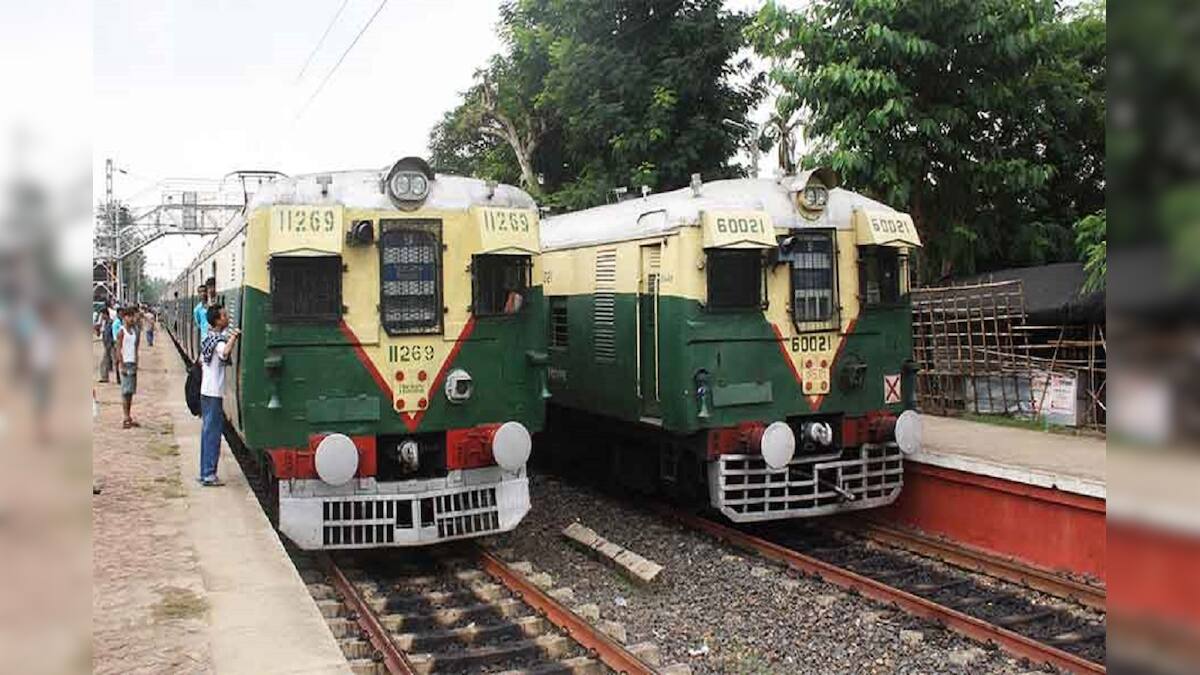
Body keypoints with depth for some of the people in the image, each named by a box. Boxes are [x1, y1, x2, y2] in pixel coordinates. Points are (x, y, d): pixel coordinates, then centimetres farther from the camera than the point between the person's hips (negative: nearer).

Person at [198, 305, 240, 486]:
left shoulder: (208, 338, 12)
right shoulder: (220, 340, -17)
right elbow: (225, 352, -40)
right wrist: (234, 337, -31)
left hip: (205, 391, 9)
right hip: (214, 393, -9)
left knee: (207, 431, 13)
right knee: (213, 433, -5)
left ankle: (205, 472, 19)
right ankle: (209, 475, -3)